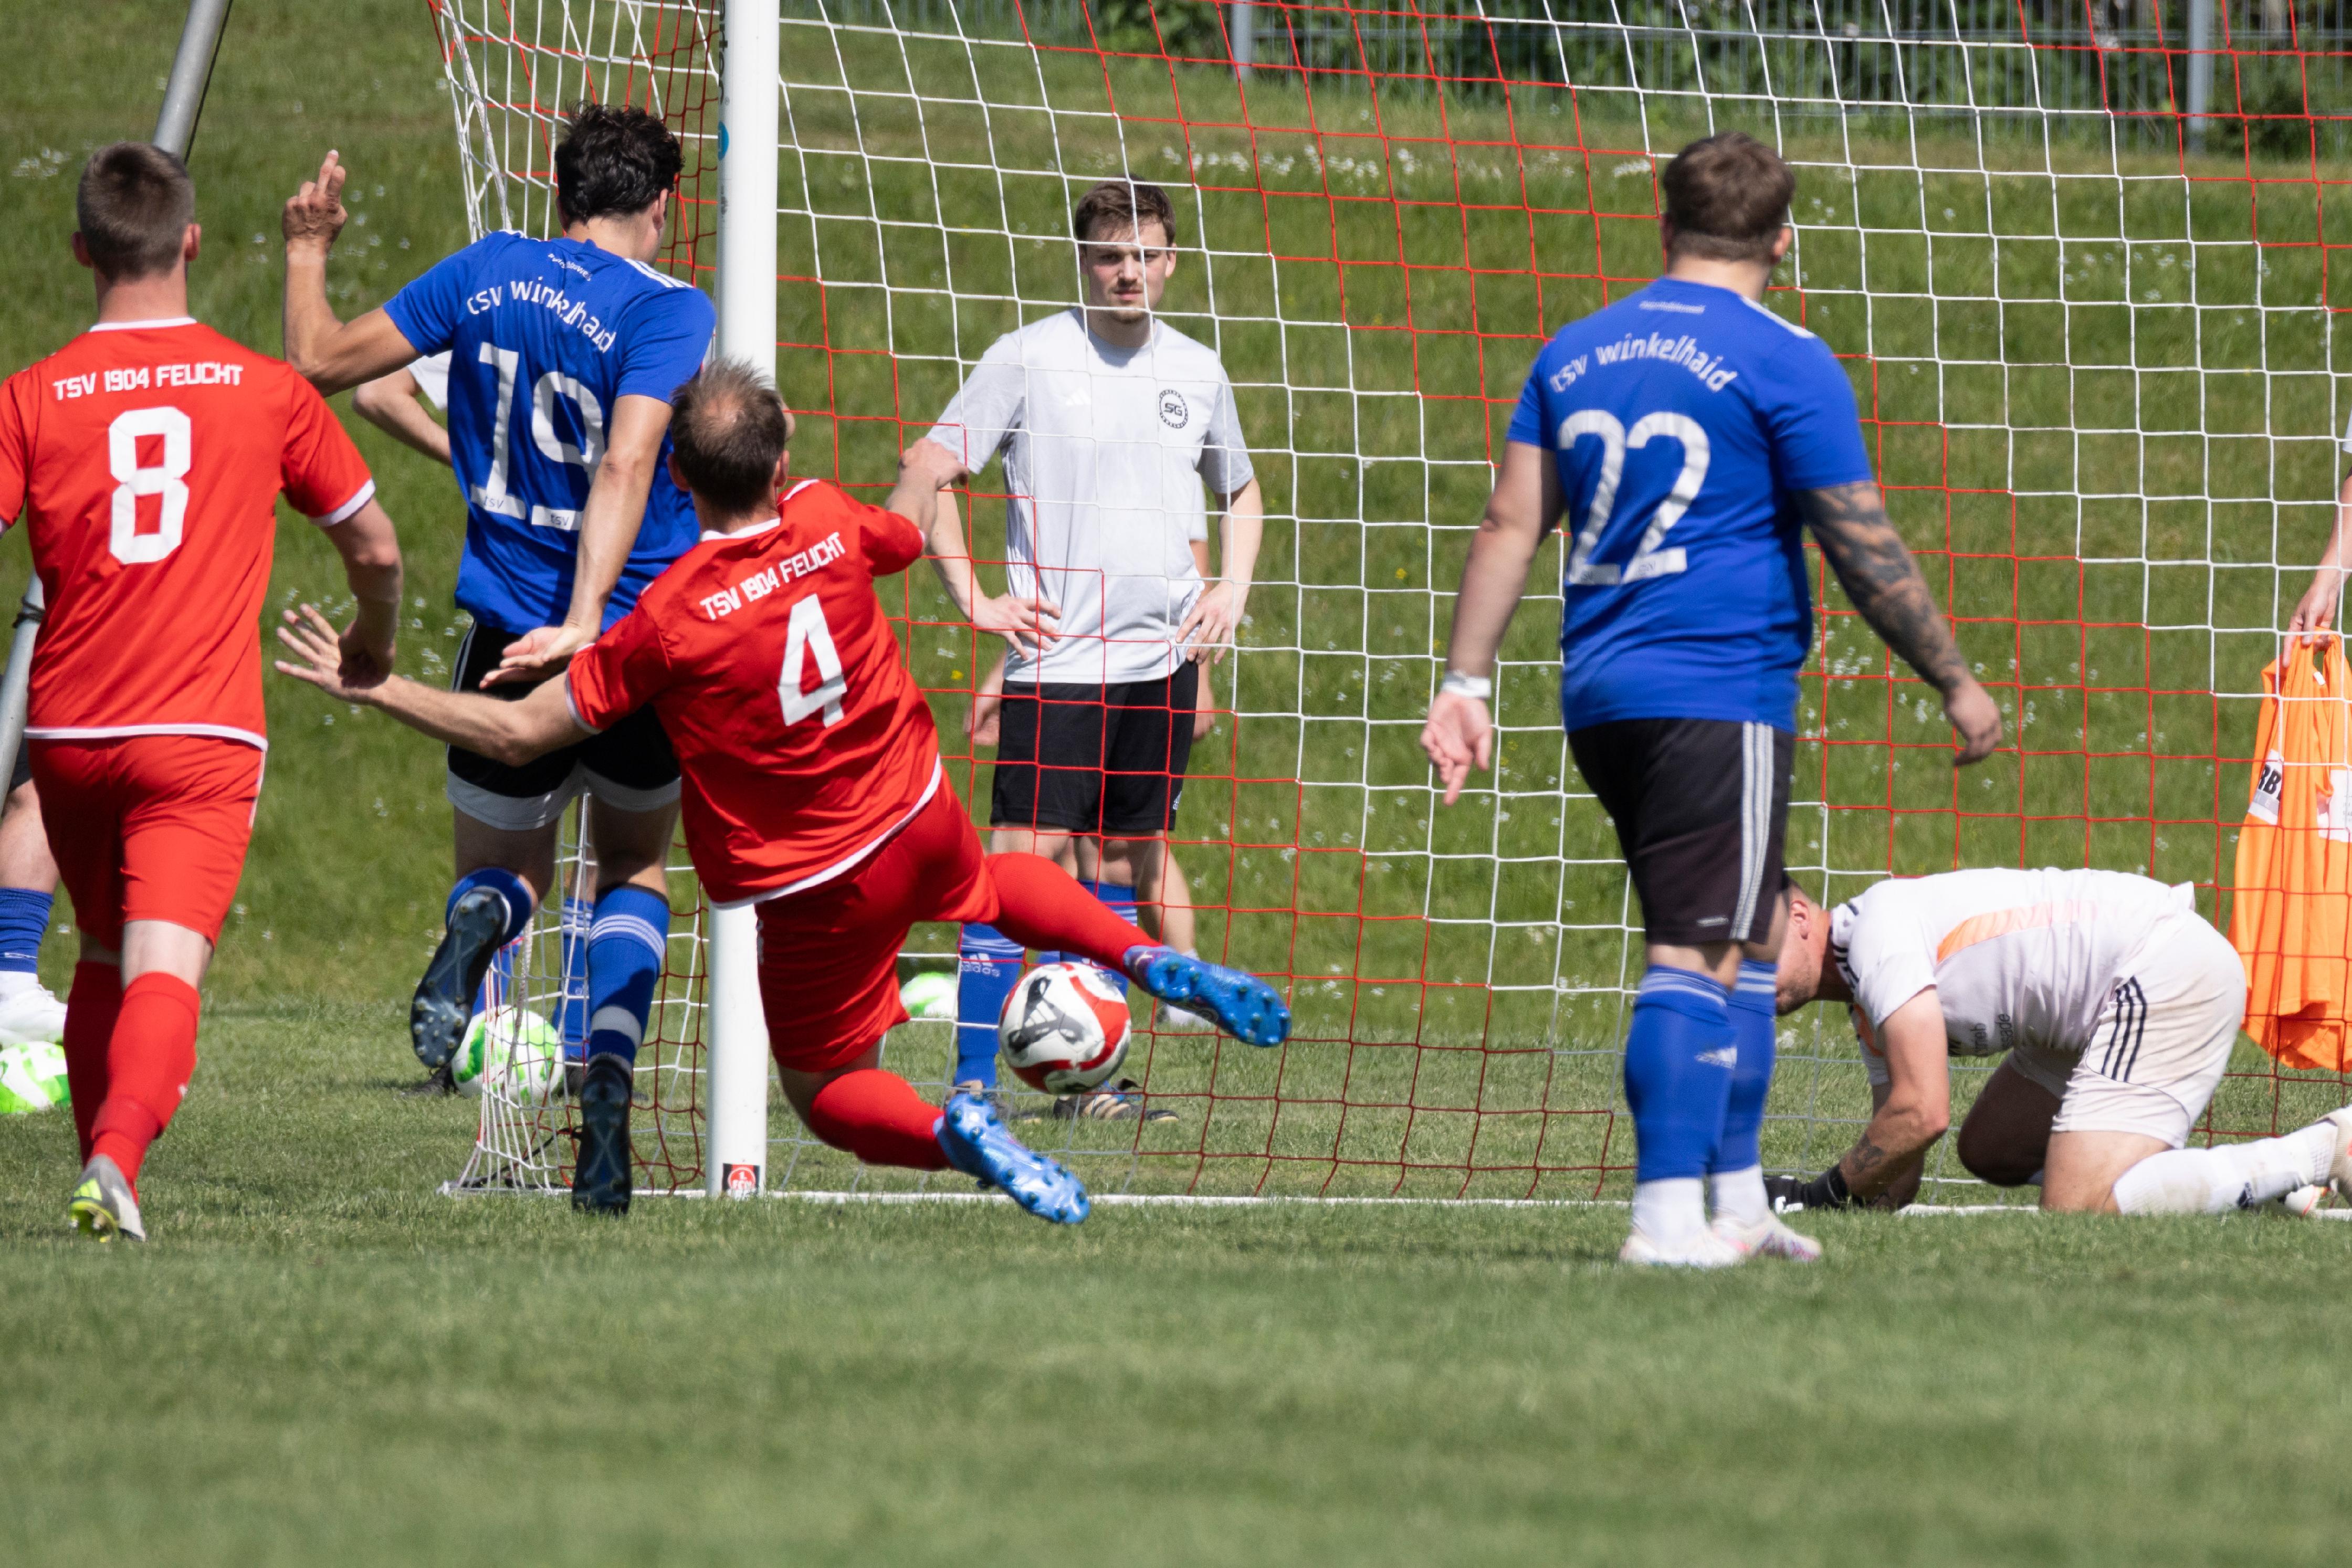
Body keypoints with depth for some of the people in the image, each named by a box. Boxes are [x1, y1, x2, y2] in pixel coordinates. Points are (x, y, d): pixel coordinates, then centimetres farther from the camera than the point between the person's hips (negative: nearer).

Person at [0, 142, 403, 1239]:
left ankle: (99, 1161, 24)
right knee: (164, 970, -12)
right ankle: (116, 1162, -34)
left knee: (103, 958, 22)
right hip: (202, 737, -2)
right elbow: (375, 547, 13)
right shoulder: (268, 394, 2)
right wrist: (372, 645, 34)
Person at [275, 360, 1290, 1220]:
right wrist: (928, 468, 36)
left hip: (818, 895, -4)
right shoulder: (828, 524, -14)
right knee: (987, 884, 40)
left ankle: (948, 1133, -15)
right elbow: (909, 525, 12)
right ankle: (1158, 964, 22)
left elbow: (520, 731, -23)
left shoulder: (670, 619, -27)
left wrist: (366, 687, -15)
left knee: (824, 1090, 15)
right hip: (923, 825, 4)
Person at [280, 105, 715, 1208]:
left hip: (508, 633, 2)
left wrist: (306, 252, 24)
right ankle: (610, 1070, -6)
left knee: (505, 865, 20)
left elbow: (319, 362, 7)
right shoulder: (668, 312, -11)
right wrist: (585, 622, -31)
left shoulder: (490, 273, 1)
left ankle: (480, 919, -20)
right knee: (635, 865, 21)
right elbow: (627, 464, -24)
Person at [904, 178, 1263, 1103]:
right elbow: (925, 473, -3)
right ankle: (974, 1077, -11)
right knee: (1020, 856, -12)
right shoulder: (1029, 359, -4)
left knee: (1126, 864, 7)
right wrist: (974, 600, -9)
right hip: (1055, 656, -5)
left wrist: (1232, 591, 9)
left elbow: (1240, 495, 26)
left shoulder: (1198, 372, 10)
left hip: (1162, 660, 5)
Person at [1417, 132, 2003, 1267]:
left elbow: (1511, 524, 10)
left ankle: (1736, 1203, 19)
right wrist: (1956, 685, 4)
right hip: (1723, 695, -7)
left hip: (1600, 697, 7)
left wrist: (1465, 685, 9)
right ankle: (1667, 1213, -16)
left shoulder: (1574, 354, 14)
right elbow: (1865, 553, -5)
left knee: (1746, 940, 18)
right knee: (1699, 956, -8)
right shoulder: (1785, 364, -5)